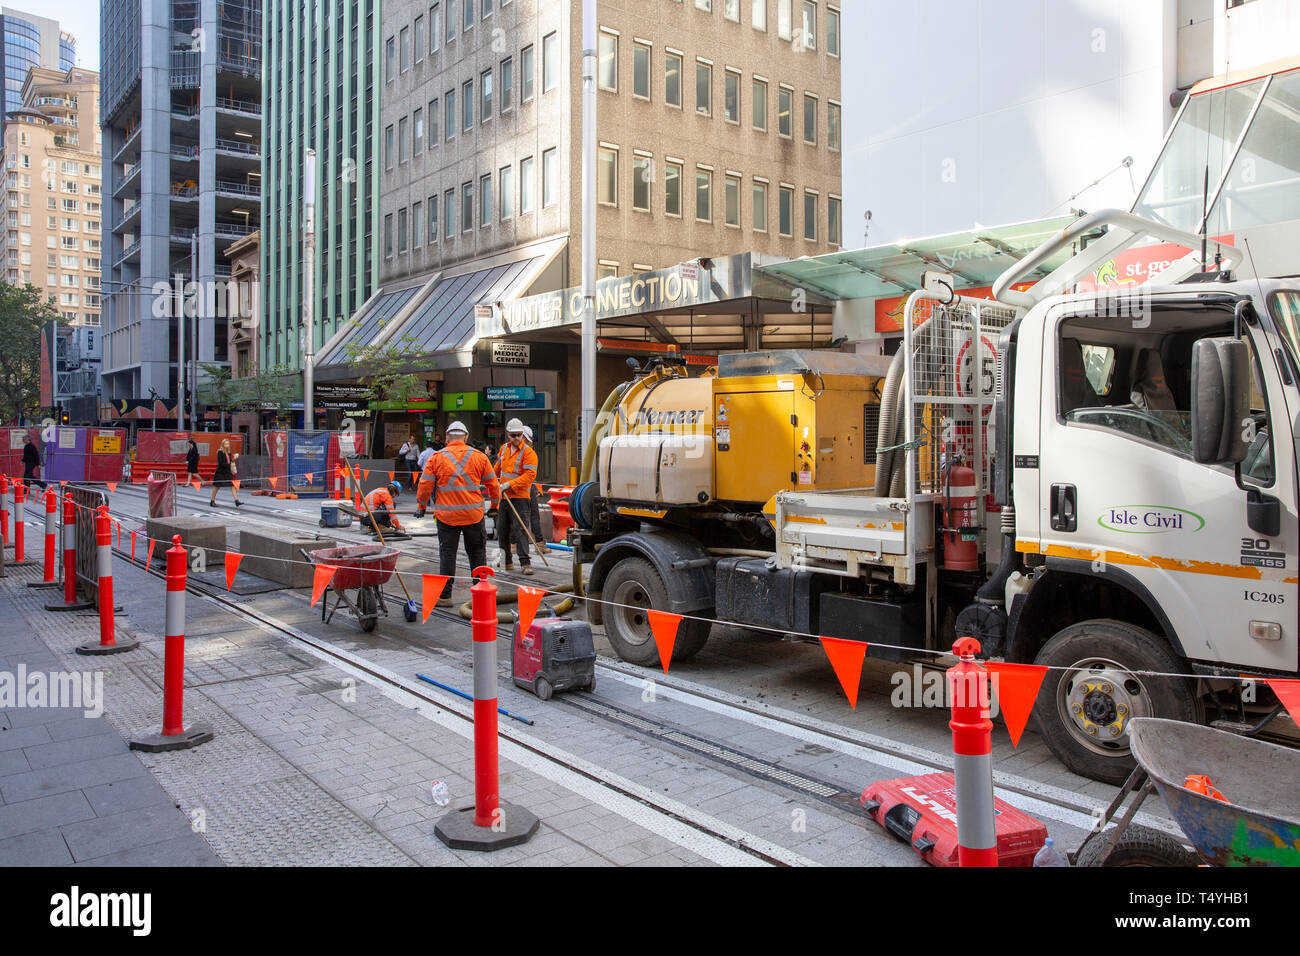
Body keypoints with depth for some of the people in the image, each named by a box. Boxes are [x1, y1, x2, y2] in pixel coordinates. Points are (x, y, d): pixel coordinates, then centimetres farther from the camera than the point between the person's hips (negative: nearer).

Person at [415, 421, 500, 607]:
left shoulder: (436, 458, -1)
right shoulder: (479, 456, 2)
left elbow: (425, 485, 0)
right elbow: (492, 484, 8)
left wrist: (421, 506, 16)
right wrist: (495, 504, 23)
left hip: (446, 515, -1)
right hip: (474, 514, 1)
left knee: (447, 553, 4)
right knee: (477, 552, 13)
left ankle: (445, 596, 5)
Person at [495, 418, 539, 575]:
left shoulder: (528, 453, -11)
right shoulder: (504, 448, 10)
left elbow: (529, 475, -19)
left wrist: (509, 484, -22)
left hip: (519, 498, -7)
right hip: (503, 497, 7)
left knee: (520, 530, -12)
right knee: (502, 531, 10)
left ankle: (525, 563, -11)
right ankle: (505, 562, 20)